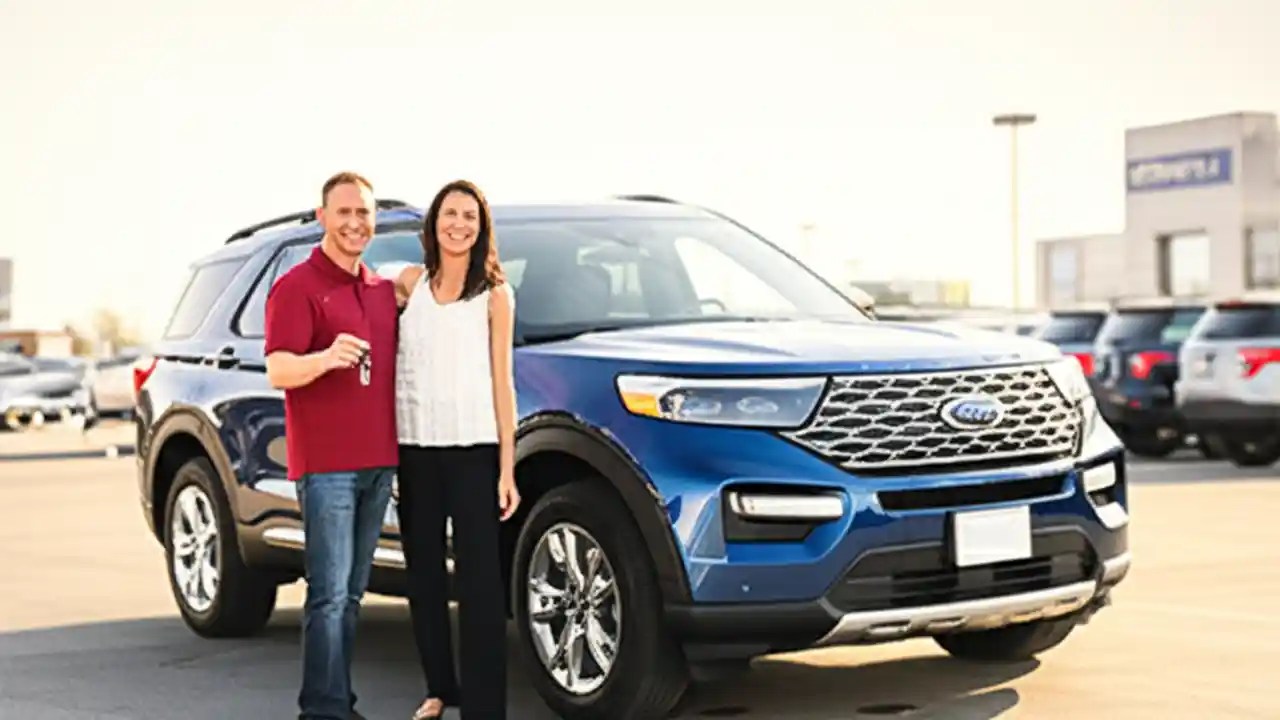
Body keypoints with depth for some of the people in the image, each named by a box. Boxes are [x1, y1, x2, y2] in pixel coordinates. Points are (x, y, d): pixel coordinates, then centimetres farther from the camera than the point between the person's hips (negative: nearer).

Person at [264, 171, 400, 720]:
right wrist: (325, 358, -35)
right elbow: (278, 372, -17)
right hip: (325, 463, -7)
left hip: (378, 462, 7)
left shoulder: (384, 290, 17)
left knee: (352, 594, 12)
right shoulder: (298, 287, -5)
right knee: (329, 594, -10)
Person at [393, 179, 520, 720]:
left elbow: (501, 381, 0)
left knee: (479, 578, -6)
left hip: (473, 449, -4)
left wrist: (507, 467, -5)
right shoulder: (409, 283, 8)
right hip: (414, 448, 4)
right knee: (423, 573, 12)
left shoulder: (494, 294, 2)